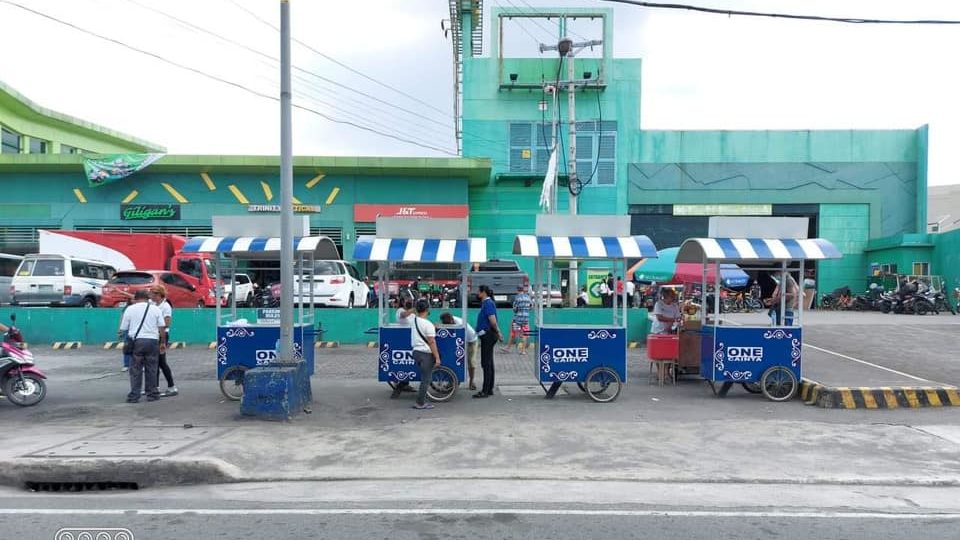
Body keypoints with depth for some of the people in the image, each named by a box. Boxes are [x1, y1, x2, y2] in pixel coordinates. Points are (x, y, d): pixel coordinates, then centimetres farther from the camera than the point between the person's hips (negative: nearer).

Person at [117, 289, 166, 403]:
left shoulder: (130, 309, 6)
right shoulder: (155, 309, 7)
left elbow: (123, 329, 6)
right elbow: (162, 328, 3)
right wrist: (162, 343, 10)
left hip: (136, 341, -1)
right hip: (152, 341, 1)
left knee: (135, 370, 4)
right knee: (151, 369, 7)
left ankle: (134, 396, 4)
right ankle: (152, 394, 11)